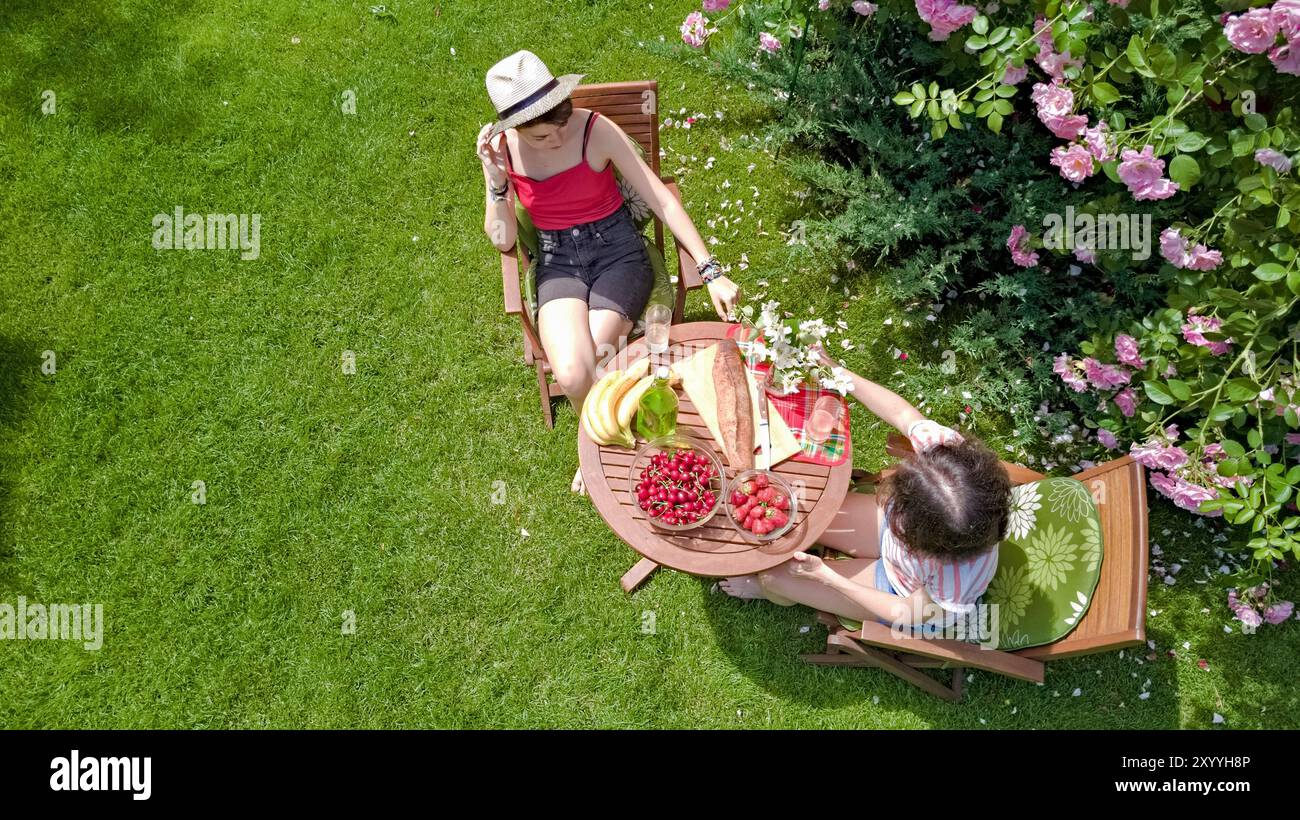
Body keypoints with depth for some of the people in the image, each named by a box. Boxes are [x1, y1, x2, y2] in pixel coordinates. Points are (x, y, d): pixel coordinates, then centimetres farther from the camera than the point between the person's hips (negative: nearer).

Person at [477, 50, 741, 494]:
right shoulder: (502, 148, -6)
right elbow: (503, 240, -4)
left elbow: (662, 199, -14)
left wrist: (711, 272, -20)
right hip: (558, 261, 2)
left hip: (617, 250, -2)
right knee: (572, 376, -25)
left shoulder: (596, 129, -15)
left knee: (592, 373, -24)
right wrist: (497, 182, -21)